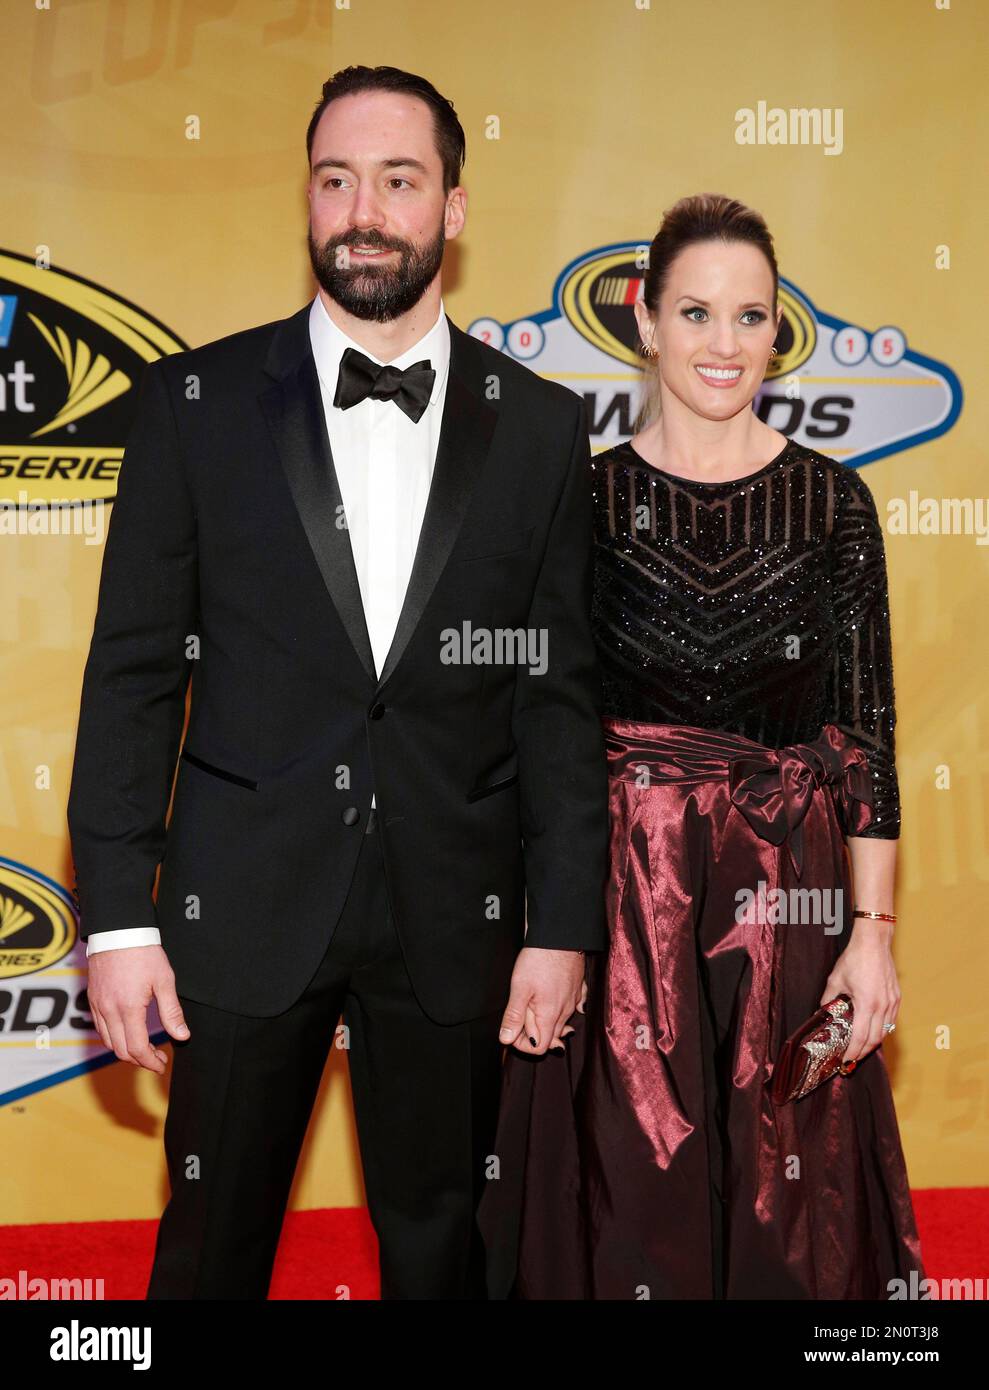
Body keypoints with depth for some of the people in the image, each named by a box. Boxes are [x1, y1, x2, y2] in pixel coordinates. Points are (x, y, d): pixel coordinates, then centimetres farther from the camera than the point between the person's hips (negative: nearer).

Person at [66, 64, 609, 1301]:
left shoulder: (539, 426, 2)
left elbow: (560, 691, 2)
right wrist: (116, 918, -6)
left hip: (454, 920, 1)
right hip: (243, 908, 0)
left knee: (441, 1245, 15)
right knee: (213, 1242, 14)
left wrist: (565, 925, -1)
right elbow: (133, 672, -1)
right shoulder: (194, 404, 0)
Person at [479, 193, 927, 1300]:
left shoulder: (832, 501, 1)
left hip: (788, 899, 1)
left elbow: (865, 729, 1)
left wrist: (873, 929, -3)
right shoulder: (585, 496, 0)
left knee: (783, 1208, 11)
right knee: (630, 1203, 9)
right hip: (620, 894, 0)